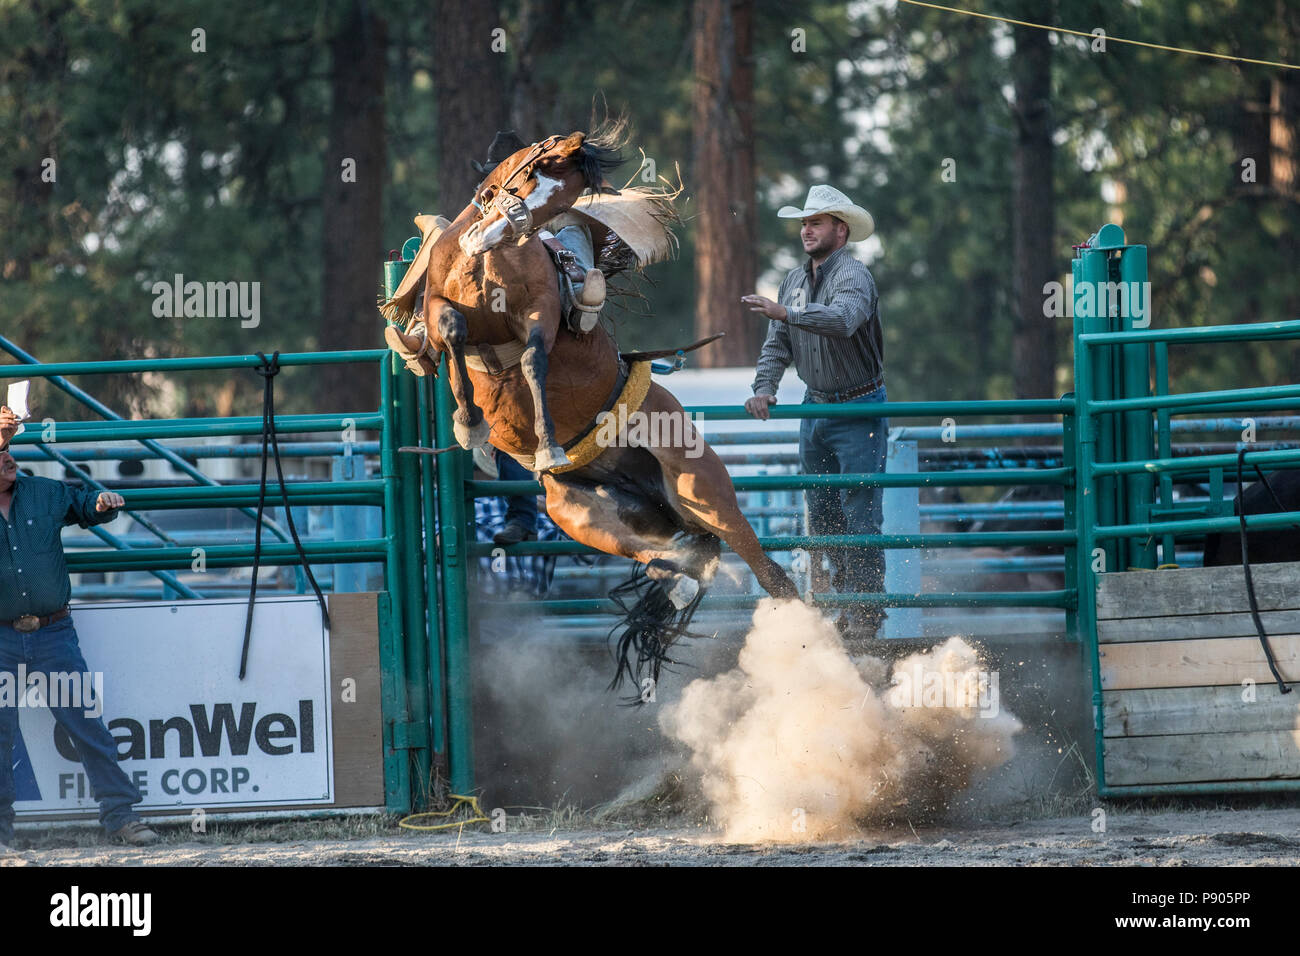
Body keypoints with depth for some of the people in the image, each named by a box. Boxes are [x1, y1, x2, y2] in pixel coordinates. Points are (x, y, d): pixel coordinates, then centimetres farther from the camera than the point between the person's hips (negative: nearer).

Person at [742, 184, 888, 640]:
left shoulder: (852, 276, -16)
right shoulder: (795, 279, 9)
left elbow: (844, 319, -38)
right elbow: (778, 344, 7)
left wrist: (784, 312, -48)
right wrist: (764, 388, -10)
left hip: (859, 410, -8)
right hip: (816, 409, 8)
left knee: (859, 512, -8)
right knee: (822, 512, 11)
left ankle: (867, 610, -3)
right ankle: (845, 593, 23)